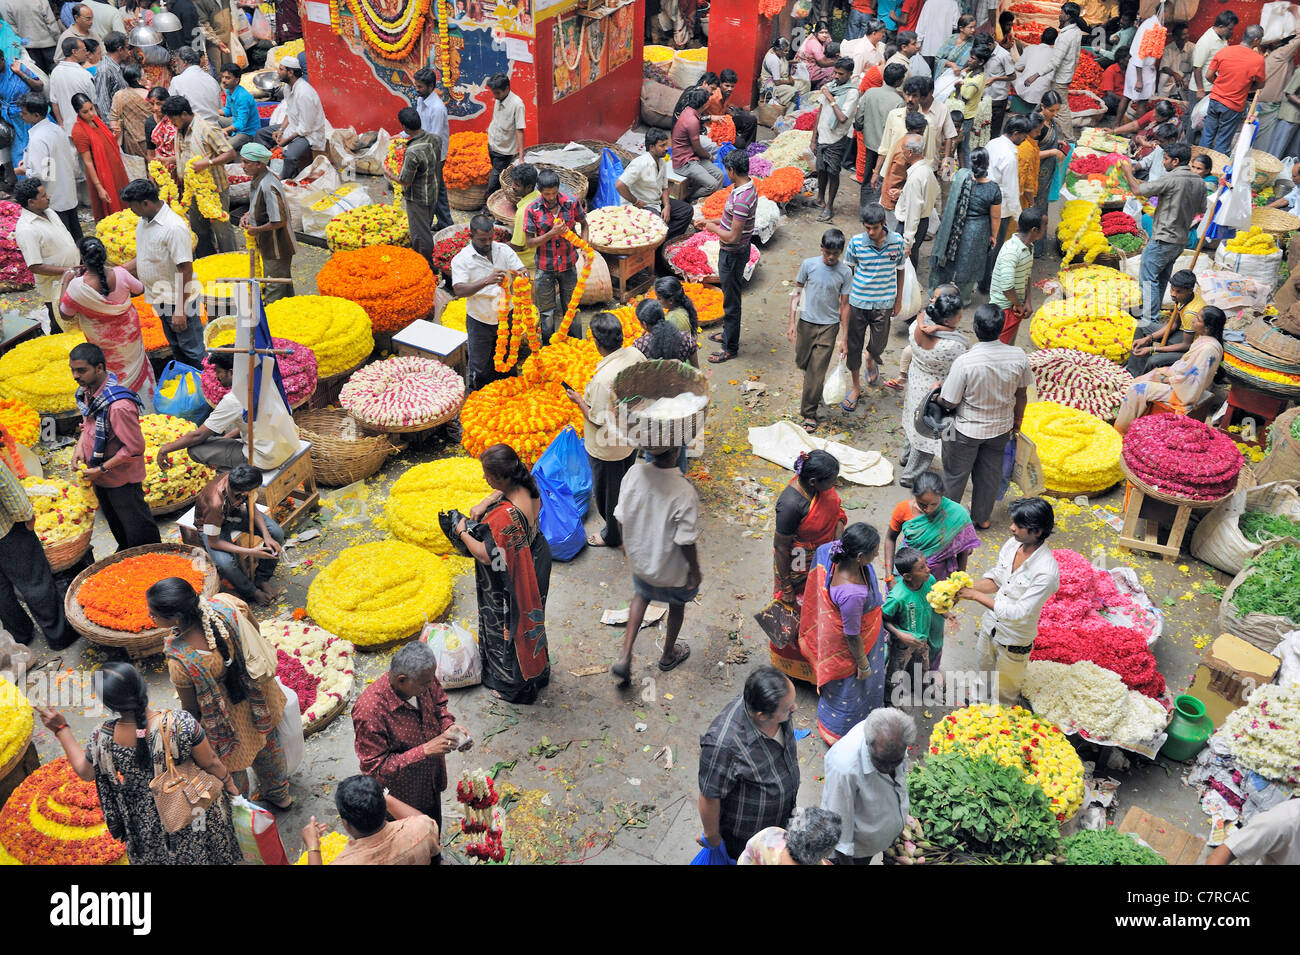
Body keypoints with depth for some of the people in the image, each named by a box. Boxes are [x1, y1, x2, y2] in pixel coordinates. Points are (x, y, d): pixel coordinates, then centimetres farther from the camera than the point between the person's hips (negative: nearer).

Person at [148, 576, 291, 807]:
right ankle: (279, 794, 63)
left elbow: (191, 708, -22)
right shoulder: (227, 605, -32)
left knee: (230, 766, 29)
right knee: (267, 743, 34)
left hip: (226, 725, -5)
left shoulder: (181, 662, -42)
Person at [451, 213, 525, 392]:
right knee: (479, 367, 9)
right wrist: (487, 281, -39)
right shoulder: (461, 259, -14)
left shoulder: (504, 250, -3)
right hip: (480, 322, -3)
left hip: (505, 316, 3)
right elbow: (459, 290, -25)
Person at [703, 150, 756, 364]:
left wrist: (714, 228, -14)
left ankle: (731, 348, 19)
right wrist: (715, 220, 12)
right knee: (729, 296, 26)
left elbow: (733, 236, -30)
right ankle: (728, 333, 44)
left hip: (733, 255, -10)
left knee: (731, 301, 5)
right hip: (734, 252, 10)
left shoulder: (742, 199, -31)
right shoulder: (748, 186, 1)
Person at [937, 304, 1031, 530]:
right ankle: (982, 518, 44)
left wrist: (937, 396, 2)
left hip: (967, 430, -4)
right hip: (1001, 428, 4)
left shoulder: (964, 362, -31)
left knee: (955, 475, 20)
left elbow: (950, 402, -21)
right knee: (989, 473, 25)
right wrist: (1017, 420, 15)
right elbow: (1021, 394, -3)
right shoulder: (1018, 356, -18)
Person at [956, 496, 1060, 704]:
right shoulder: (1012, 544, -12)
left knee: (1005, 692, 20)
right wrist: (966, 587, -15)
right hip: (990, 625, 6)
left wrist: (976, 595, -30)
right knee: (986, 671, 31)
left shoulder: (1046, 572, -34)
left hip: (1015, 641, -6)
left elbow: (1019, 614, -32)